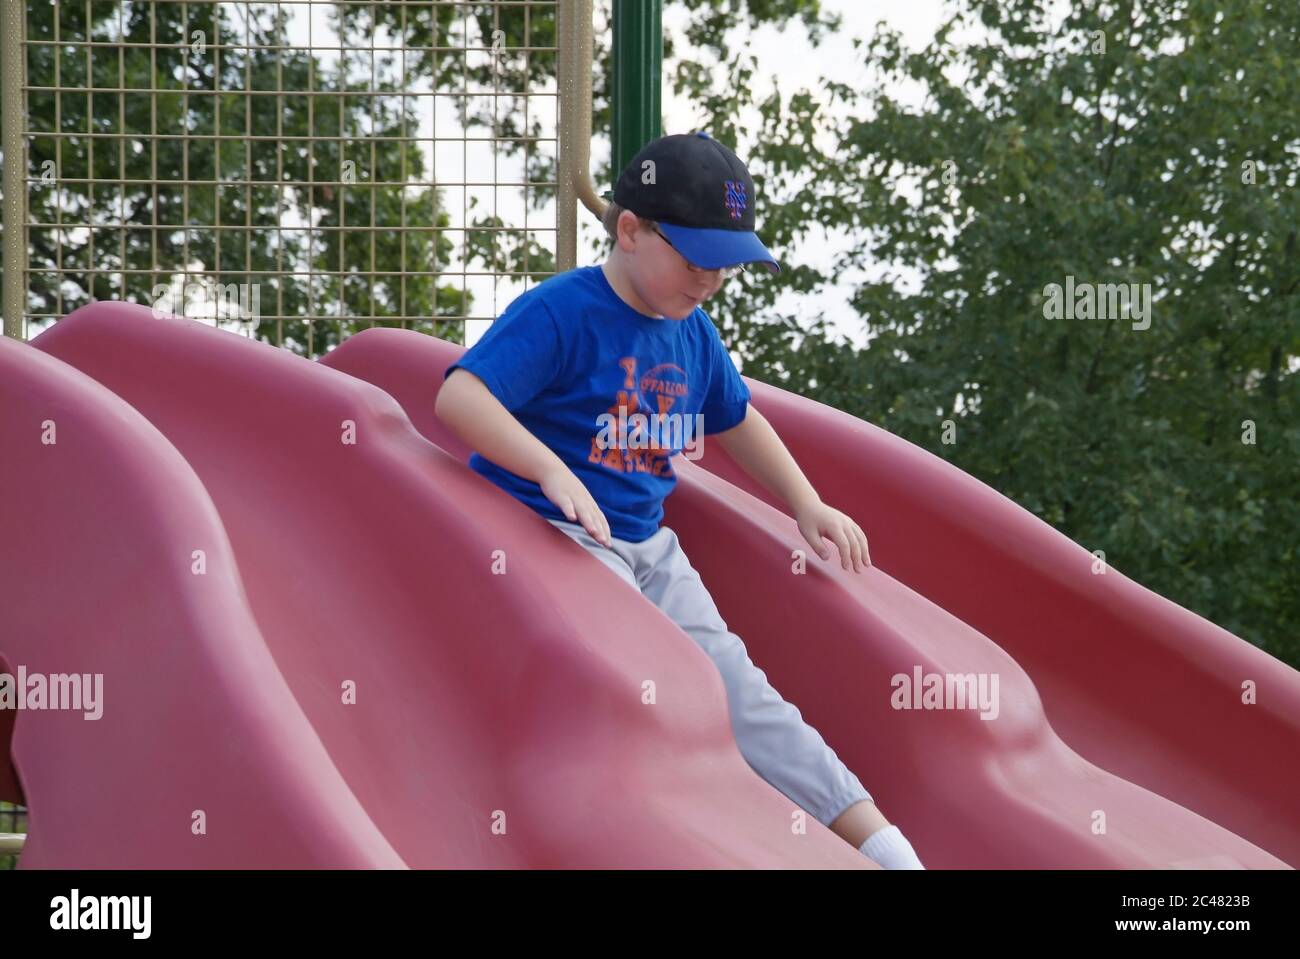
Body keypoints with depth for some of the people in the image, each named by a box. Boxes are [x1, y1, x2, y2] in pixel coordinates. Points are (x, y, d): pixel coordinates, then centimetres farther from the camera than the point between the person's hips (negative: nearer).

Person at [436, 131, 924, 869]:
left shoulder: (694, 334, 10)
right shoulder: (558, 313, -14)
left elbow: (737, 420, 28)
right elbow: (459, 396, -25)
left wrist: (809, 507, 23)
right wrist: (553, 472, -35)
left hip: (646, 543, 7)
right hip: (554, 531, -7)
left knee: (734, 682, 0)